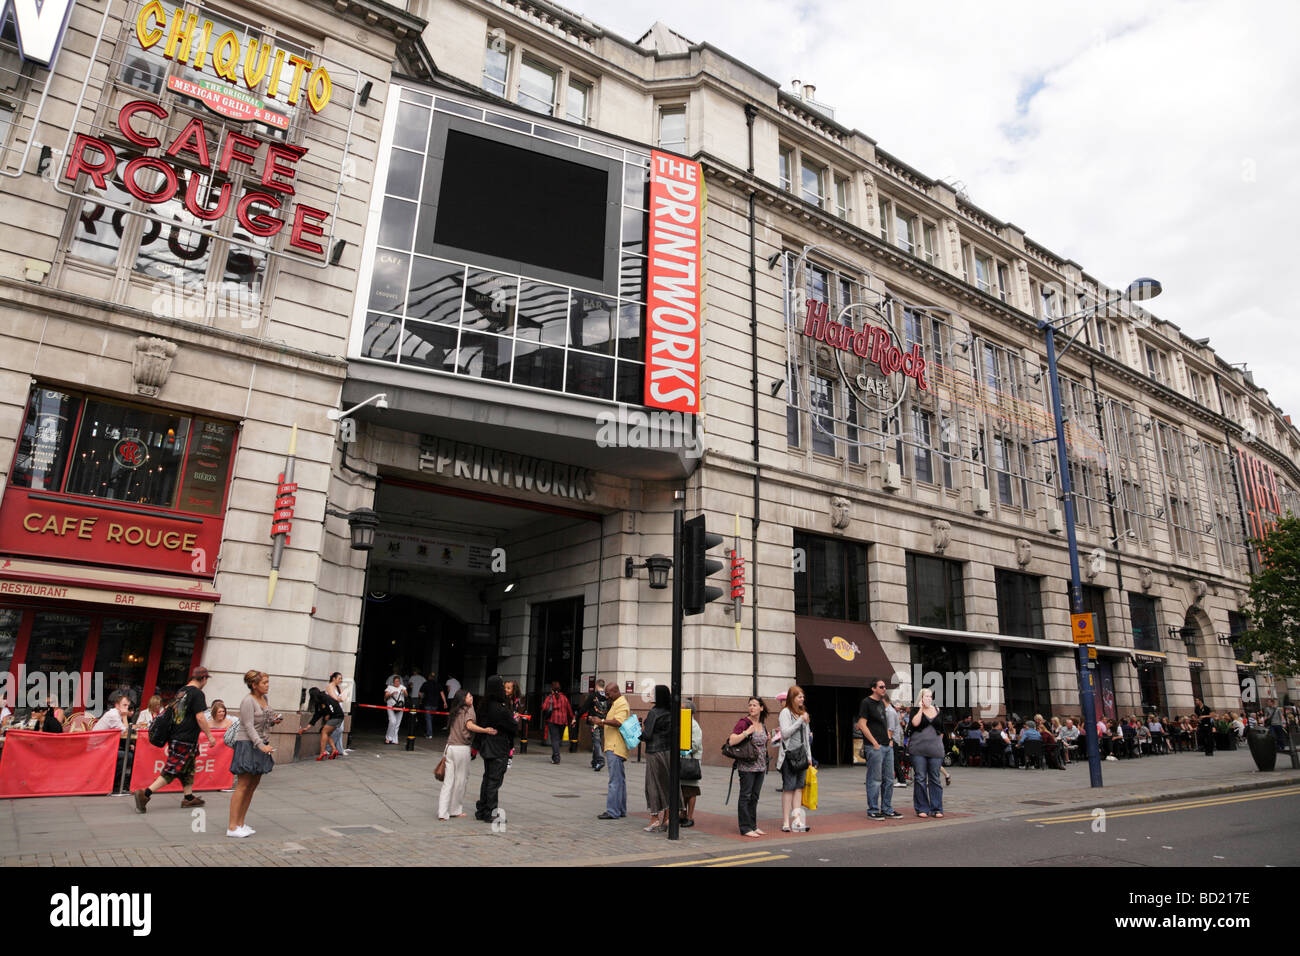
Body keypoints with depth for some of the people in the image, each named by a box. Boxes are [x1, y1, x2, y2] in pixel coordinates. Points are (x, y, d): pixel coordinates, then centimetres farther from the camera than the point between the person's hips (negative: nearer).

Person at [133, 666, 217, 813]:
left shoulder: (181, 691, 11)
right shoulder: (197, 693, -14)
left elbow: (174, 711, 21)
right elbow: (200, 718, -18)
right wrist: (210, 736, -10)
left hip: (175, 736, 9)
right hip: (186, 740, -9)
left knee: (188, 768, 17)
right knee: (171, 771, -4)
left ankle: (189, 797, 22)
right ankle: (145, 794, -8)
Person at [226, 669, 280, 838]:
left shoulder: (264, 699, 12)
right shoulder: (248, 701, -13)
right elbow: (249, 726, -19)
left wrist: (273, 721, 2)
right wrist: (261, 745, -27)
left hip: (261, 745, 8)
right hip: (248, 745, -8)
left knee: (253, 786, 9)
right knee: (243, 786, -7)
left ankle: (240, 823, 16)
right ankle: (232, 827, -2)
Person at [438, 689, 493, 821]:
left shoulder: (455, 712, 14)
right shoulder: (469, 710, -6)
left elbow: (450, 730, 16)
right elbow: (469, 725, -23)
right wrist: (486, 730, -29)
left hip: (449, 747, 6)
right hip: (462, 748, -6)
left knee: (448, 781, 7)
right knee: (460, 780, 9)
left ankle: (443, 813, 3)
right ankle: (456, 810, 19)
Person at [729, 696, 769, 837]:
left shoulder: (763, 724, 10)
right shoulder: (743, 722, -11)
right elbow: (731, 741, -19)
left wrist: (770, 736, 9)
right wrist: (747, 732, -24)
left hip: (761, 766, 7)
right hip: (747, 766, -7)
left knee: (755, 797, 12)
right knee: (745, 796, -1)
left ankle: (753, 825, 20)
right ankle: (745, 828, 4)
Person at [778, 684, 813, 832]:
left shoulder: (803, 712, 17)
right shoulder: (785, 712, -5)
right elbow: (785, 733, -15)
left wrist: (809, 756, 16)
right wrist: (800, 721, -15)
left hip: (801, 754, 7)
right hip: (789, 754, -6)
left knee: (799, 787, 4)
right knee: (788, 787, -4)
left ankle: (797, 819, 7)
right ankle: (786, 822, 0)